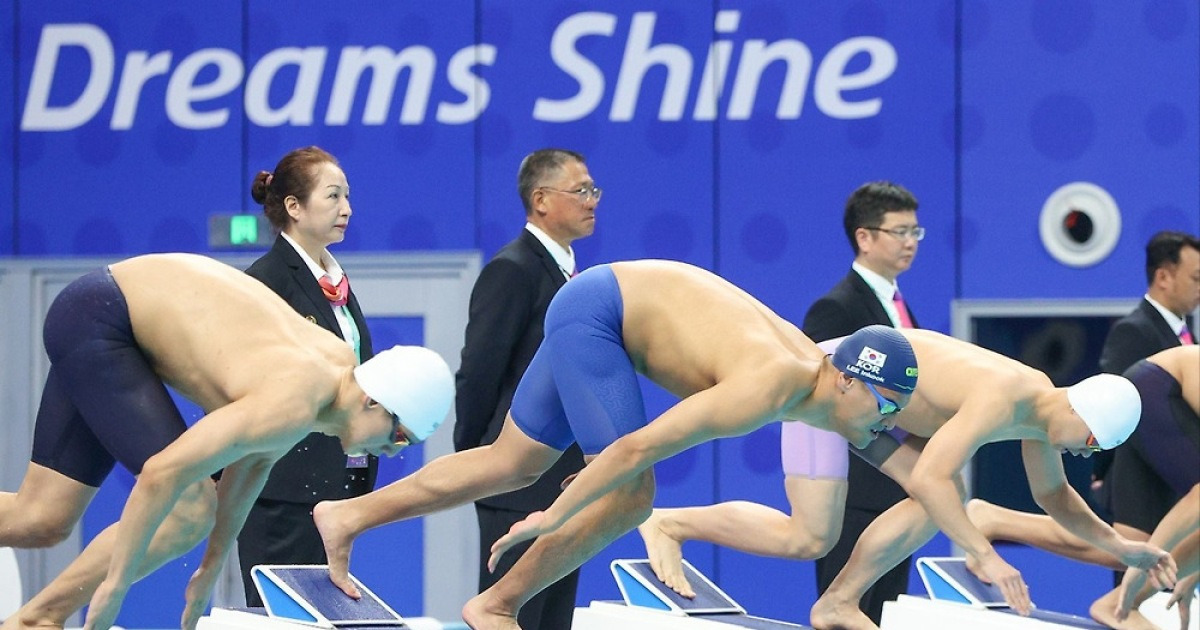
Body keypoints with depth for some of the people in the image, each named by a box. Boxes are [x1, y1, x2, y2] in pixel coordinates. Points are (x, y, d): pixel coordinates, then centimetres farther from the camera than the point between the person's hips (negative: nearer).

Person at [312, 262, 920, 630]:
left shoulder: (817, 365, -6)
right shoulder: (768, 389, -31)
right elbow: (639, 447, -32)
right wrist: (553, 518, -27)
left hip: (598, 302, 9)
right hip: (594, 314, -9)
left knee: (512, 464, 14)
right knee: (628, 497, -11)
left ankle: (347, 516, 20)